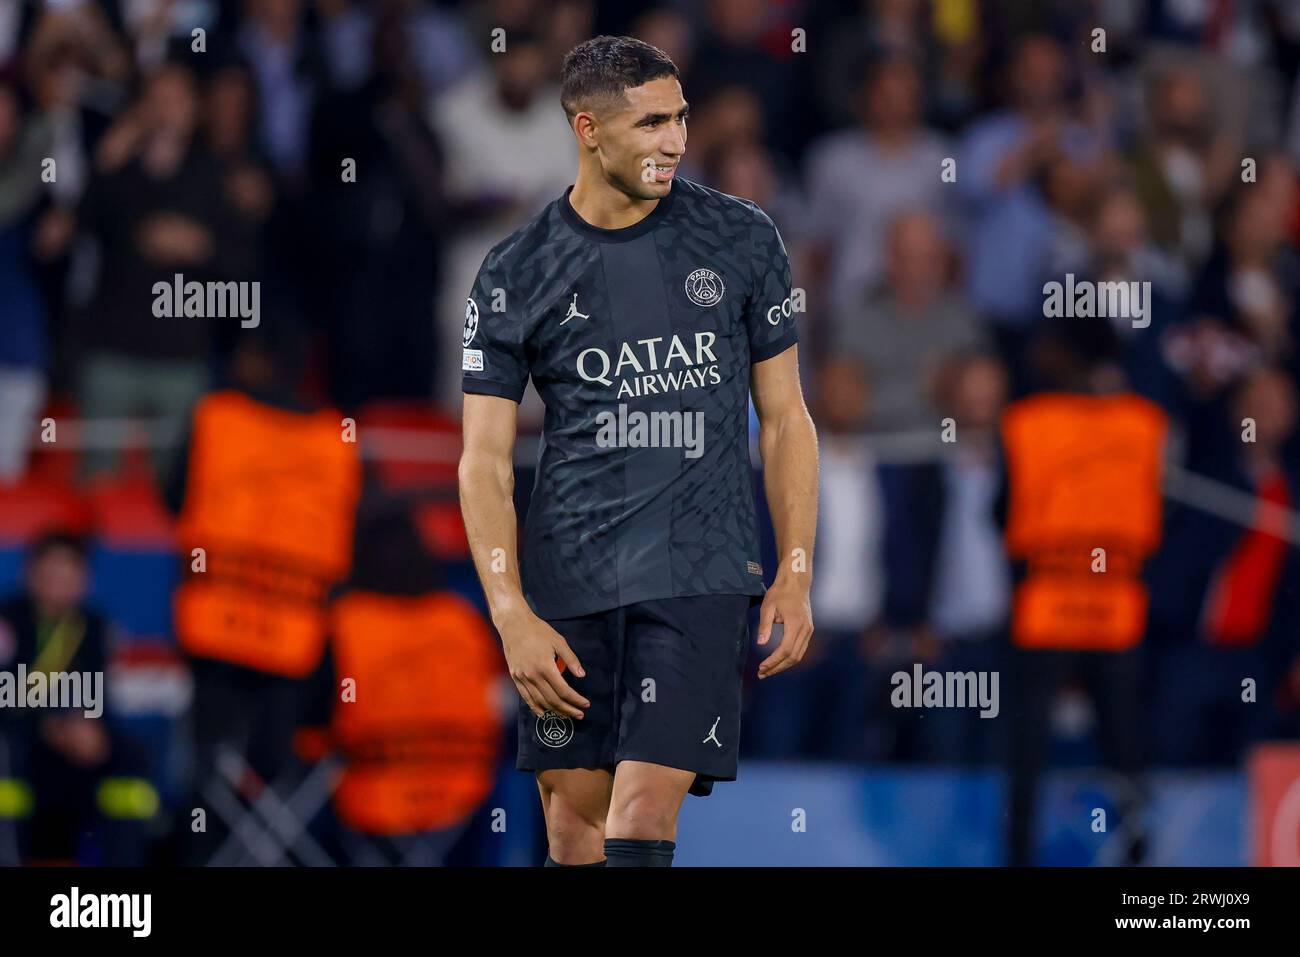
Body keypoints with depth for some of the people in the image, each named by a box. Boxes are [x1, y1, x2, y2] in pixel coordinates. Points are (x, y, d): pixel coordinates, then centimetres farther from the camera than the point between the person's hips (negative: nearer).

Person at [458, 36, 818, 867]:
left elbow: (785, 419, 9)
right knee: (573, 828, 3)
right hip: (567, 580, 1)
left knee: (643, 813, -14)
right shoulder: (517, 276, 1)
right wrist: (512, 617, -10)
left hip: (700, 571, -1)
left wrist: (796, 577, 1)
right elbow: (484, 461, 1)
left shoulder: (742, 241, 4)